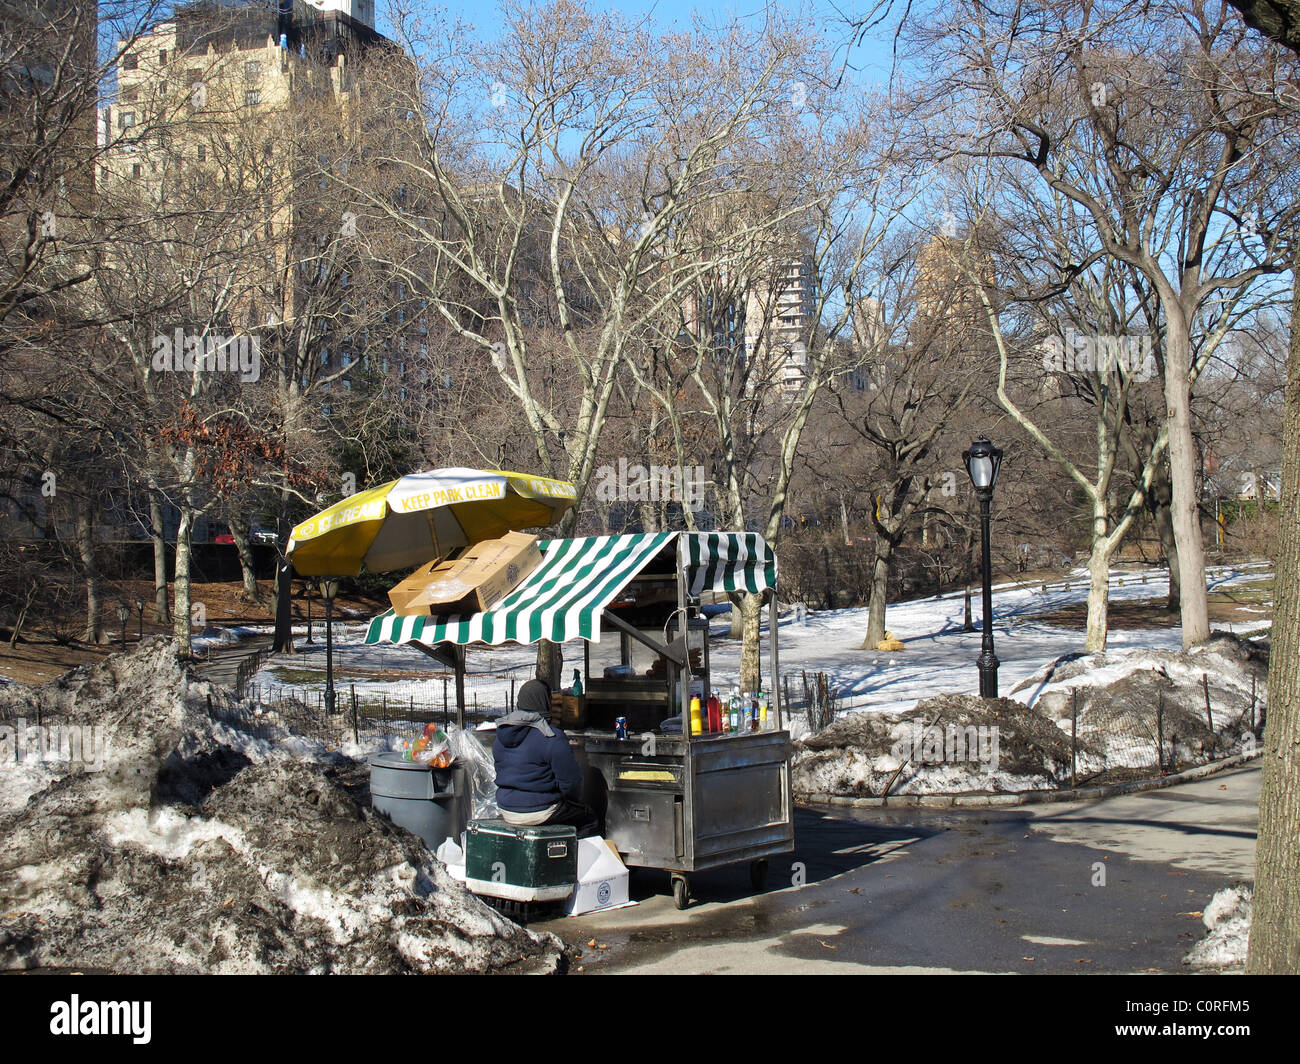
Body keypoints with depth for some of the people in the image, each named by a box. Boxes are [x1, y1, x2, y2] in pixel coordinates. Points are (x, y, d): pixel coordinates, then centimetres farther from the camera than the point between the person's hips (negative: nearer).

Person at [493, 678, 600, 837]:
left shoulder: (501, 736, 4)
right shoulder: (552, 738, -19)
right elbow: (571, 779, -15)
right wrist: (575, 800, 4)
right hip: (539, 811, -8)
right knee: (589, 818, 12)